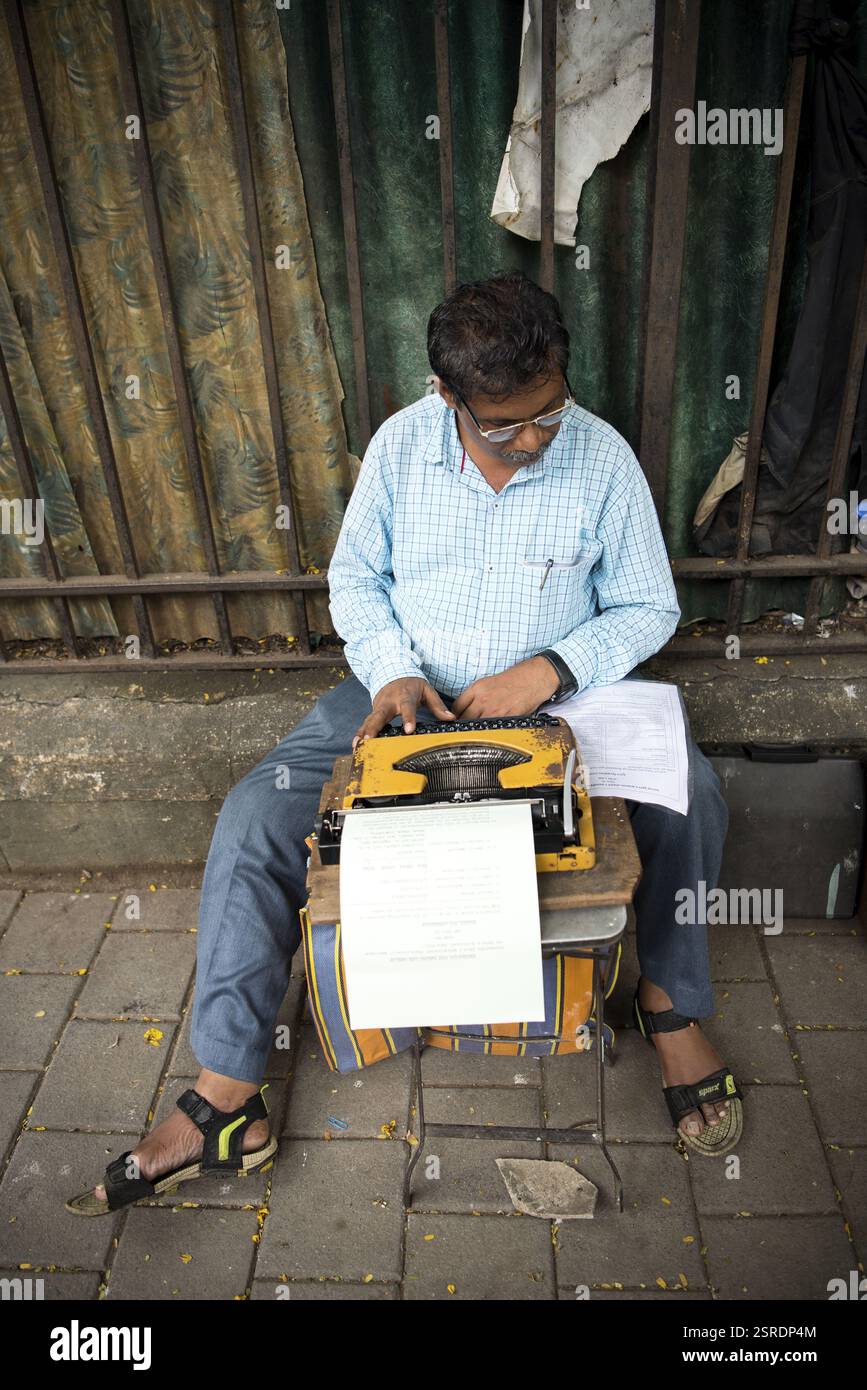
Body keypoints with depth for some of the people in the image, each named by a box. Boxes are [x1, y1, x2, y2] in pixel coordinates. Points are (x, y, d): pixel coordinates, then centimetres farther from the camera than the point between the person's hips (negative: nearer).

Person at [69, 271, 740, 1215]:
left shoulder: (603, 457, -11)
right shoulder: (399, 444, -7)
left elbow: (648, 608, -3)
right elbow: (354, 576, 4)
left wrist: (551, 671, -20)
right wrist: (390, 669, -15)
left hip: (552, 695, 0)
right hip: (408, 690, 1)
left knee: (687, 792, -26)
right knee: (254, 816, -17)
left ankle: (668, 1002, 3)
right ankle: (225, 1099, -7)